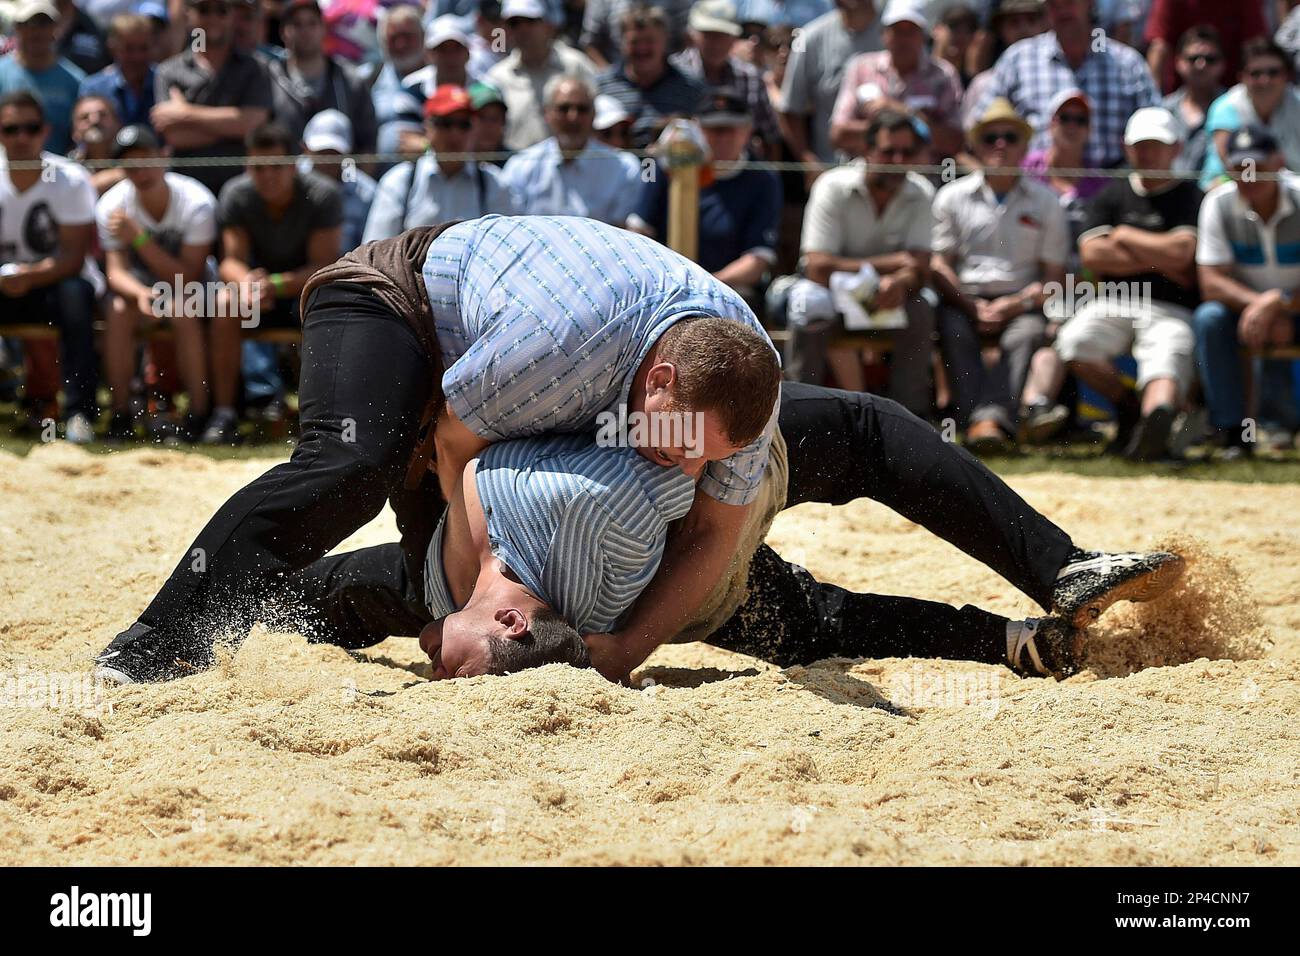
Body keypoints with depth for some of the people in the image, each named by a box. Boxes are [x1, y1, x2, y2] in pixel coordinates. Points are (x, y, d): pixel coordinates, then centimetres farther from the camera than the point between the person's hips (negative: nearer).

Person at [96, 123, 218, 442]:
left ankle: (199, 412, -22)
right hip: (138, 283, 2)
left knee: (185, 312, -34)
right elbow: (117, 272, -18)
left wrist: (139, 239, -35)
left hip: (188, 285, -2)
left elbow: (186, 279, -25)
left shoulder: (197, 202, -23)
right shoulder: (111, 205, -15)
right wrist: (143, 295, -41)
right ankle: (120, 413, -20)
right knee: (119, 310, -30)